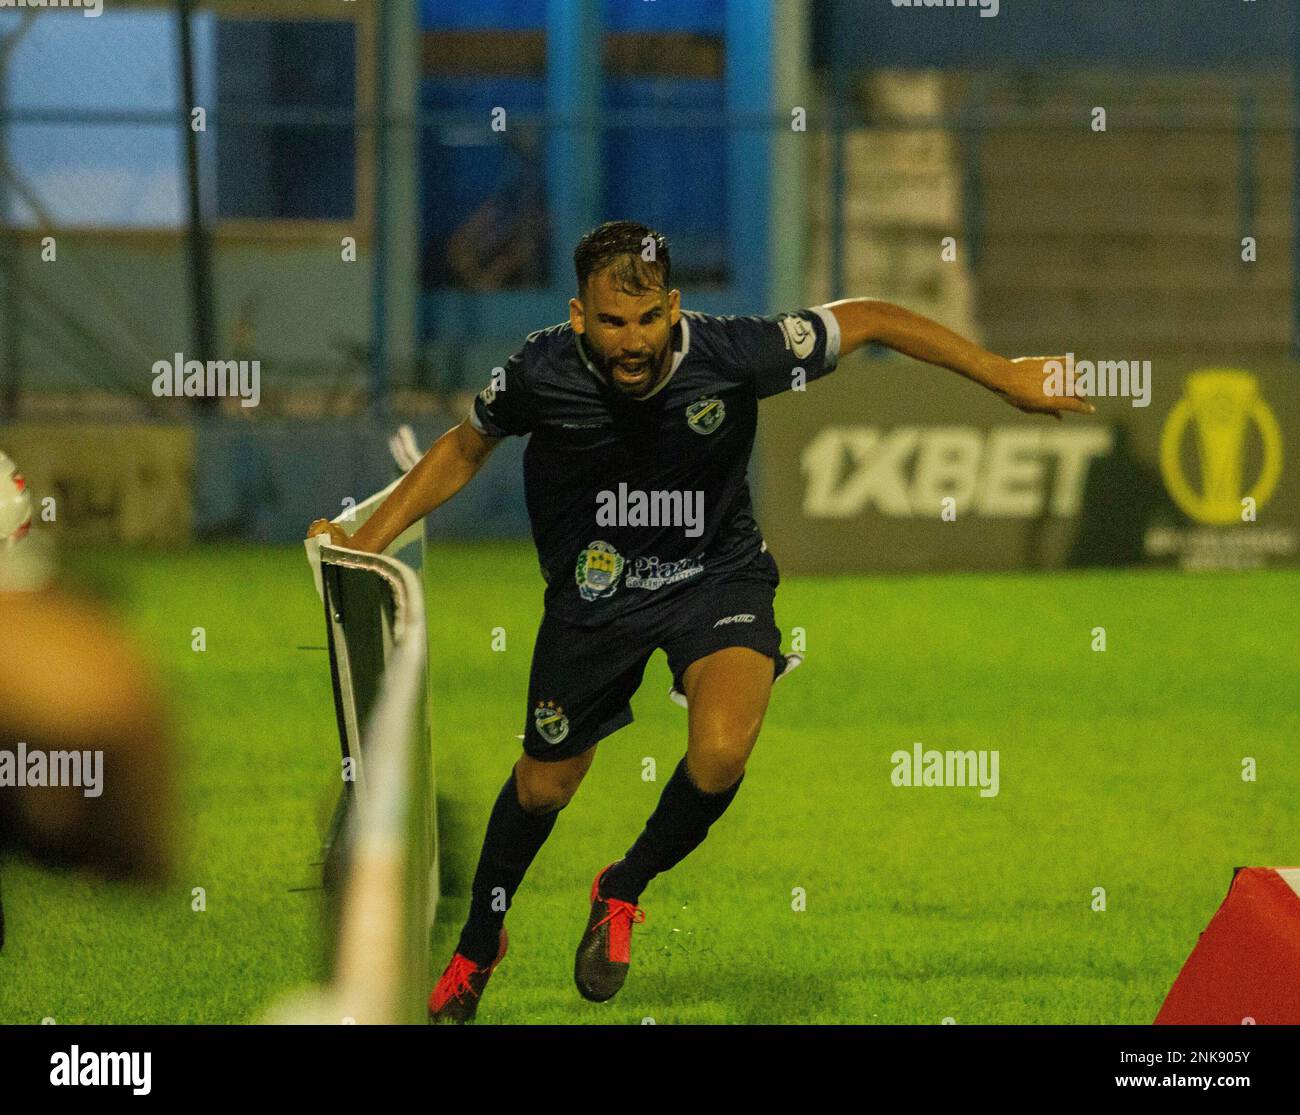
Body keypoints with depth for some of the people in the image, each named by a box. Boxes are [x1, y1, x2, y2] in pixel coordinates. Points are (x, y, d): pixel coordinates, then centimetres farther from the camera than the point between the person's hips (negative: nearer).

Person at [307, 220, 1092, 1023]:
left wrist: (1005, 379, -8)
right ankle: (478, 947, 44)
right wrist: (369, 542, -4)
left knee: (721, 755, -28)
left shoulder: (731, 353, -27)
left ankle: (624, 893, 2)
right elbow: (467, 448, 1)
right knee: (544, 785, 14)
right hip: (595, 588, 1)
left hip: (717, 574, -1)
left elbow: (868, 321, -12)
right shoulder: (542, 374, -23)